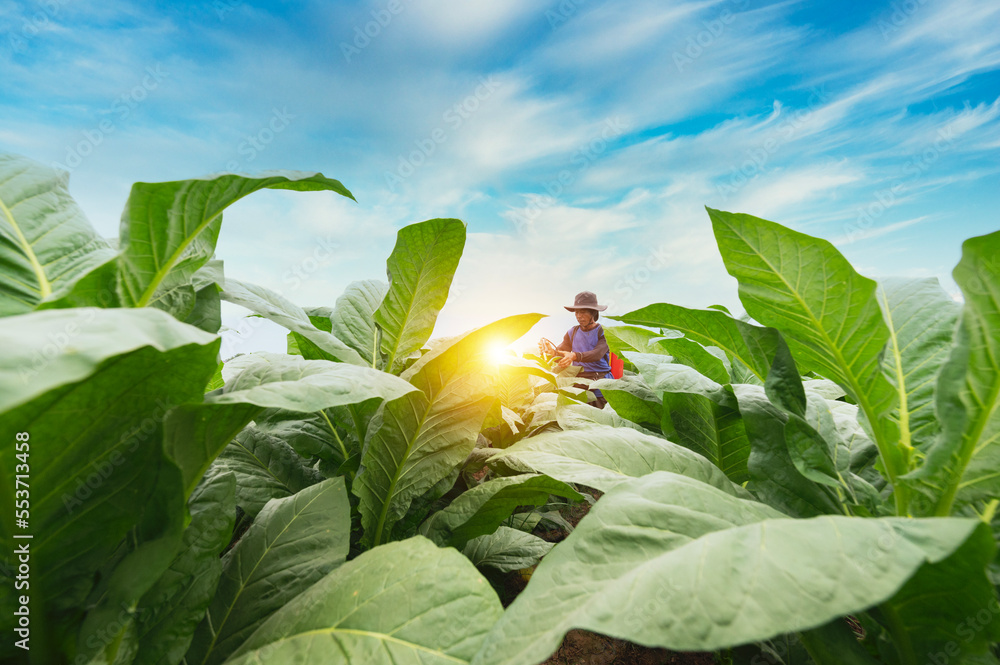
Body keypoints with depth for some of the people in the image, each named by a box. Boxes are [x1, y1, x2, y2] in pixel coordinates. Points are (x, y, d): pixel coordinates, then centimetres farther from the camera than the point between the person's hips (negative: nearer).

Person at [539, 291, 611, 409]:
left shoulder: (603, 332, -1)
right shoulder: (572, 333, 13)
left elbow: (597, 354, -18)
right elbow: (560, 352, 4)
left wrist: (574, 356, -36)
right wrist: (551, 351, -22)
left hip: (600, 379, -3)